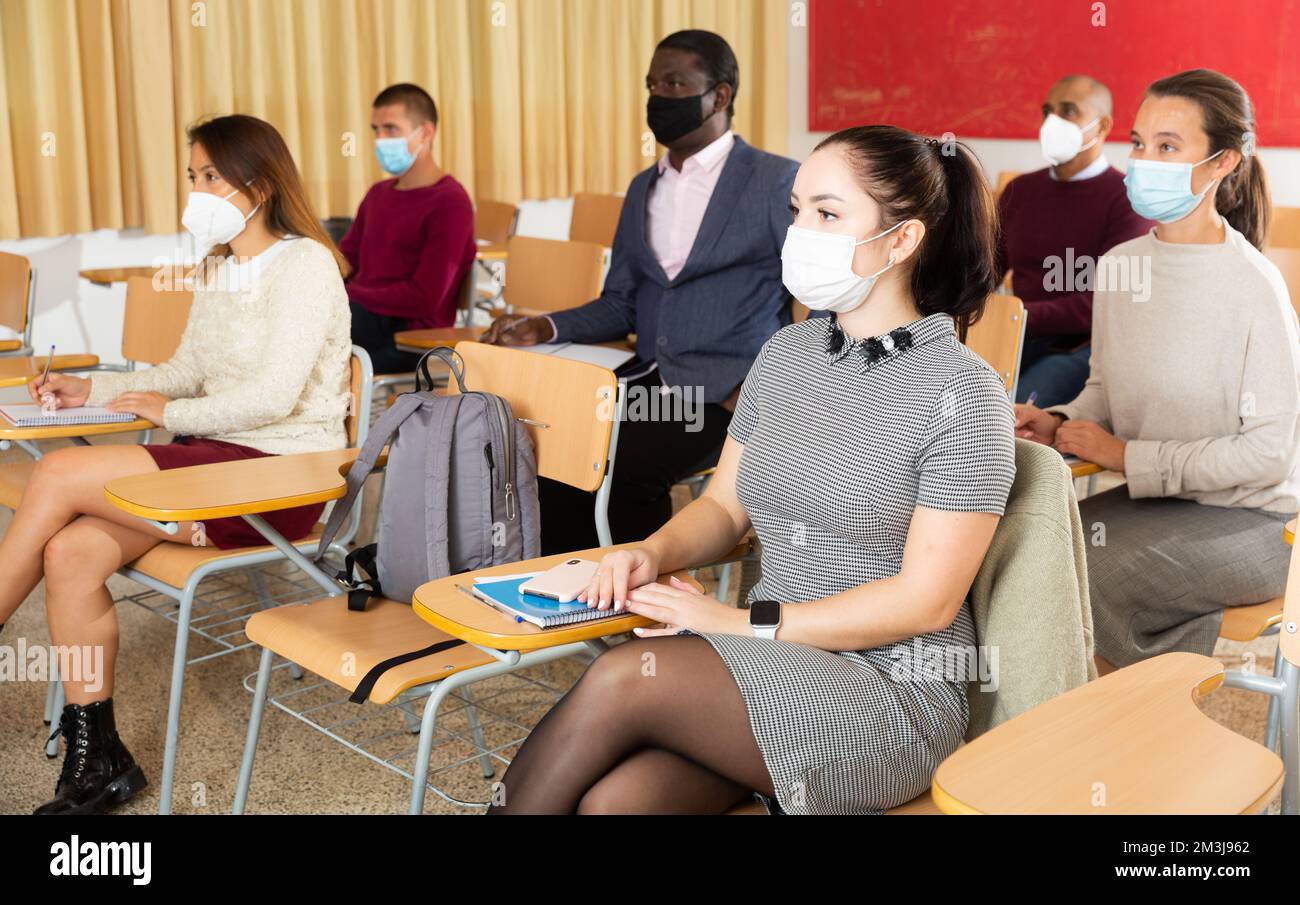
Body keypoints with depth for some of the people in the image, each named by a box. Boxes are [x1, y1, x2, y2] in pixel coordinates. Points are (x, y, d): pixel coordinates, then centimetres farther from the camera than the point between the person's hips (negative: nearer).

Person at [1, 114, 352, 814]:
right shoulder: (217, 266, 18)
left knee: (57, 475, -18)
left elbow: (272, 397, -19)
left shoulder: (304, 263, -11)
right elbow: (187, 370, 24)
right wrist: (93, 388, 11)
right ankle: (95, 763, -4)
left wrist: (174, 413, -8)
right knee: (69, 554, -16)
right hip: (223, 461, 8)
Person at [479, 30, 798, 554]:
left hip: (723, 392, -6)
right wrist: (544, 329, 1)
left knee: (624, 467, -29)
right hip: (645, 382, 6)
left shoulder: (778, 182, -2)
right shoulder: (642, 188, 18)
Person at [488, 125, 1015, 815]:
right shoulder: (786, 354, 9)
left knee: (623, 678, -27)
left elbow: (927, 600, -14)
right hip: (775, 663, 5)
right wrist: (654, 552, -6)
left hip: (895, 690, -5)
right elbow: (724, 505, 16)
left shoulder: (964, 393, -11)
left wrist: (748, 623, -16)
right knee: (613, 800, -26)